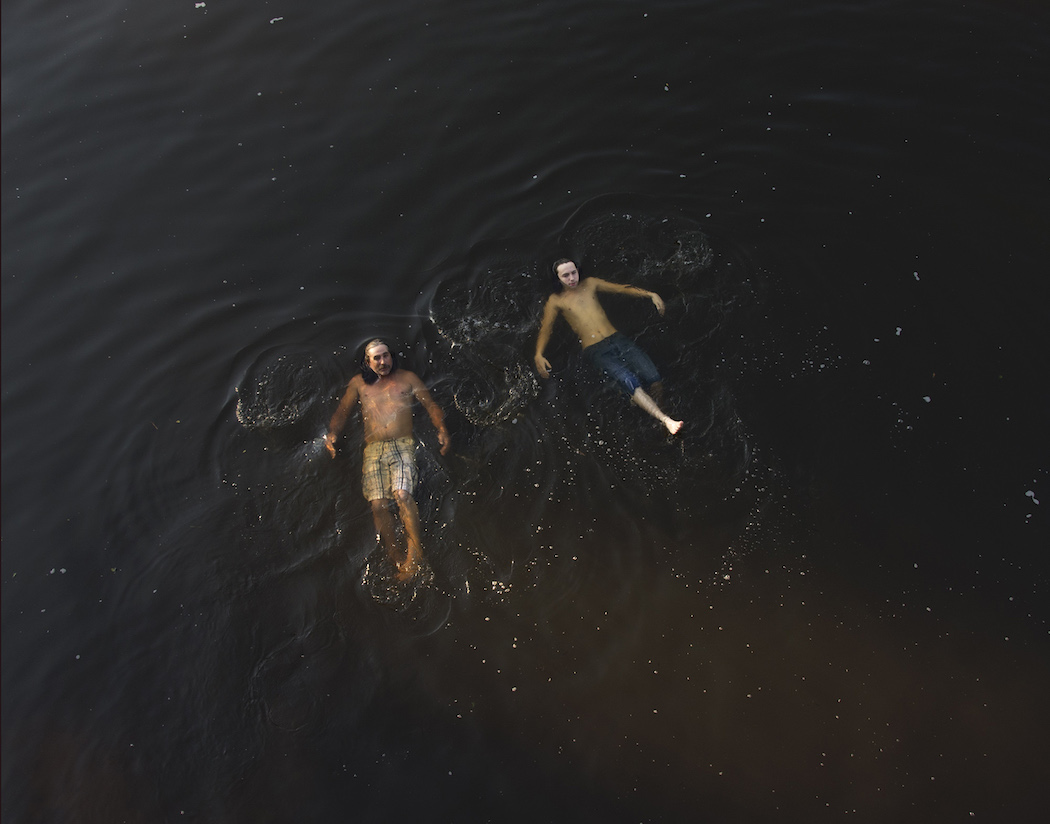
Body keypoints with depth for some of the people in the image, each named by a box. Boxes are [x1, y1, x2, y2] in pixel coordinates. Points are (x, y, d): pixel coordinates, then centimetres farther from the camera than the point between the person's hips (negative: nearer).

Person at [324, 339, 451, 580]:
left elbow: (431, 405, 14)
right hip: (373, 450, 2)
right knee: (378, 504, -19)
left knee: (402, 495, -27)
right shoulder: (358, 383, 21)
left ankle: (415, 554, -21)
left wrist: (442, 430, -5)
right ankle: (397, 558, -15)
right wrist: (332, 433, -3)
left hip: (403, 445, -2)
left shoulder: (407, 378, 18)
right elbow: (342, 411, 18)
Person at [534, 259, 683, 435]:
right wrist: (539, 355, -12)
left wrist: (651, 294, 7)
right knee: (629, 382, -26)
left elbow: (621, 288, 18)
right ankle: (665, 420, -32)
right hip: (597, 350, -4)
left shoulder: (590, 284, 17)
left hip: (617, 339, 4)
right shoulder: (556, 301, 9)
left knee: (653, 378, -16)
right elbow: (545, 329, 5)